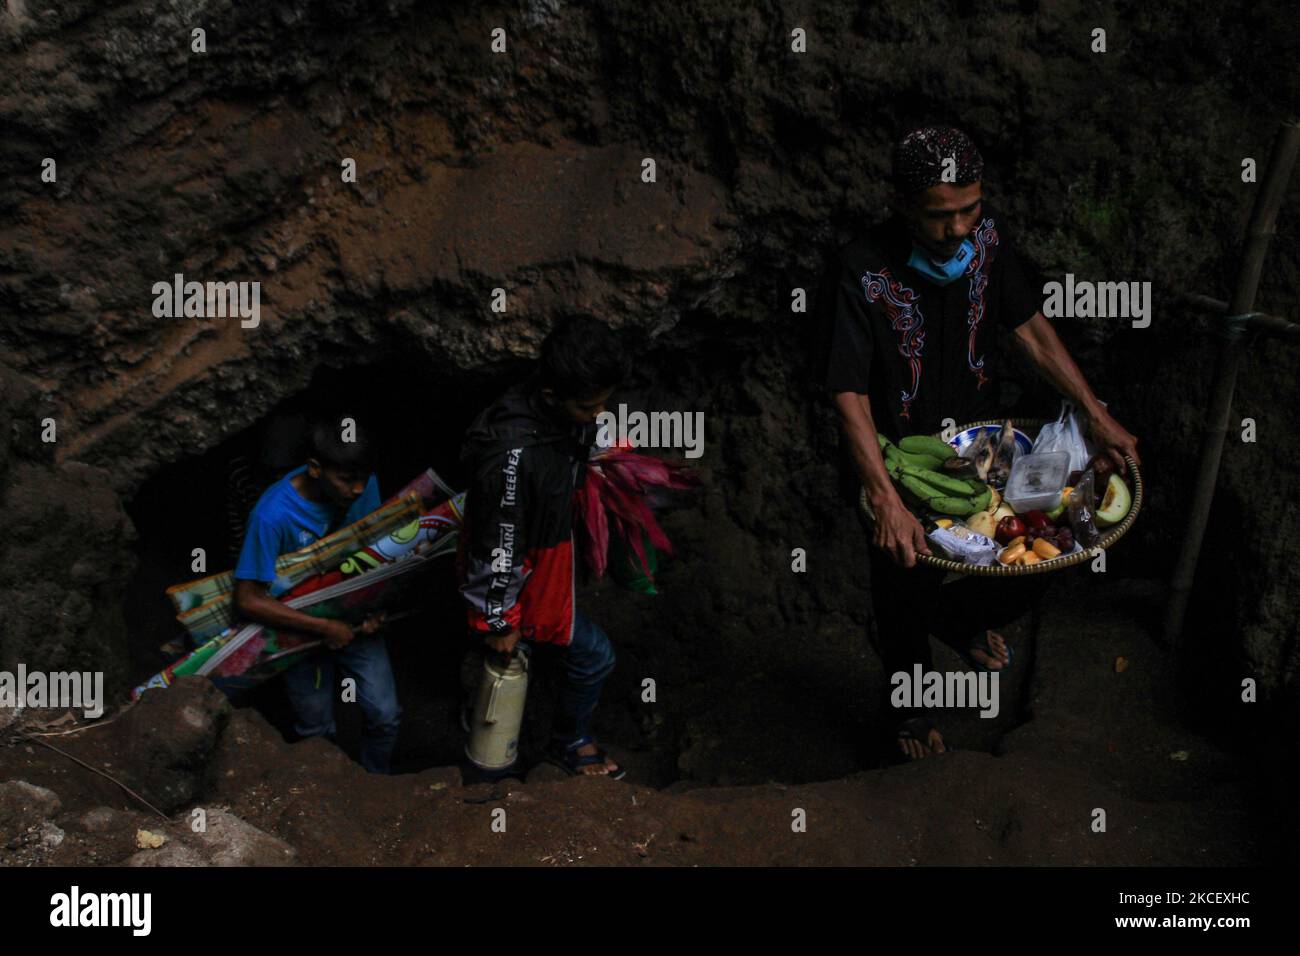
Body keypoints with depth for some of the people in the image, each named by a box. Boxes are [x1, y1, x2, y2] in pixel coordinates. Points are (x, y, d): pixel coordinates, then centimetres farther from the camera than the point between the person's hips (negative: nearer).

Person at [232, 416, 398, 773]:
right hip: (301, 629, -3)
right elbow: (247, 600, -29)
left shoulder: (365, 486, -17)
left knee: (385, 716, 3)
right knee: (317, 730, 9)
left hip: (354, 620, 4)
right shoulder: (273, 515, -32)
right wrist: (323, 627, -27)